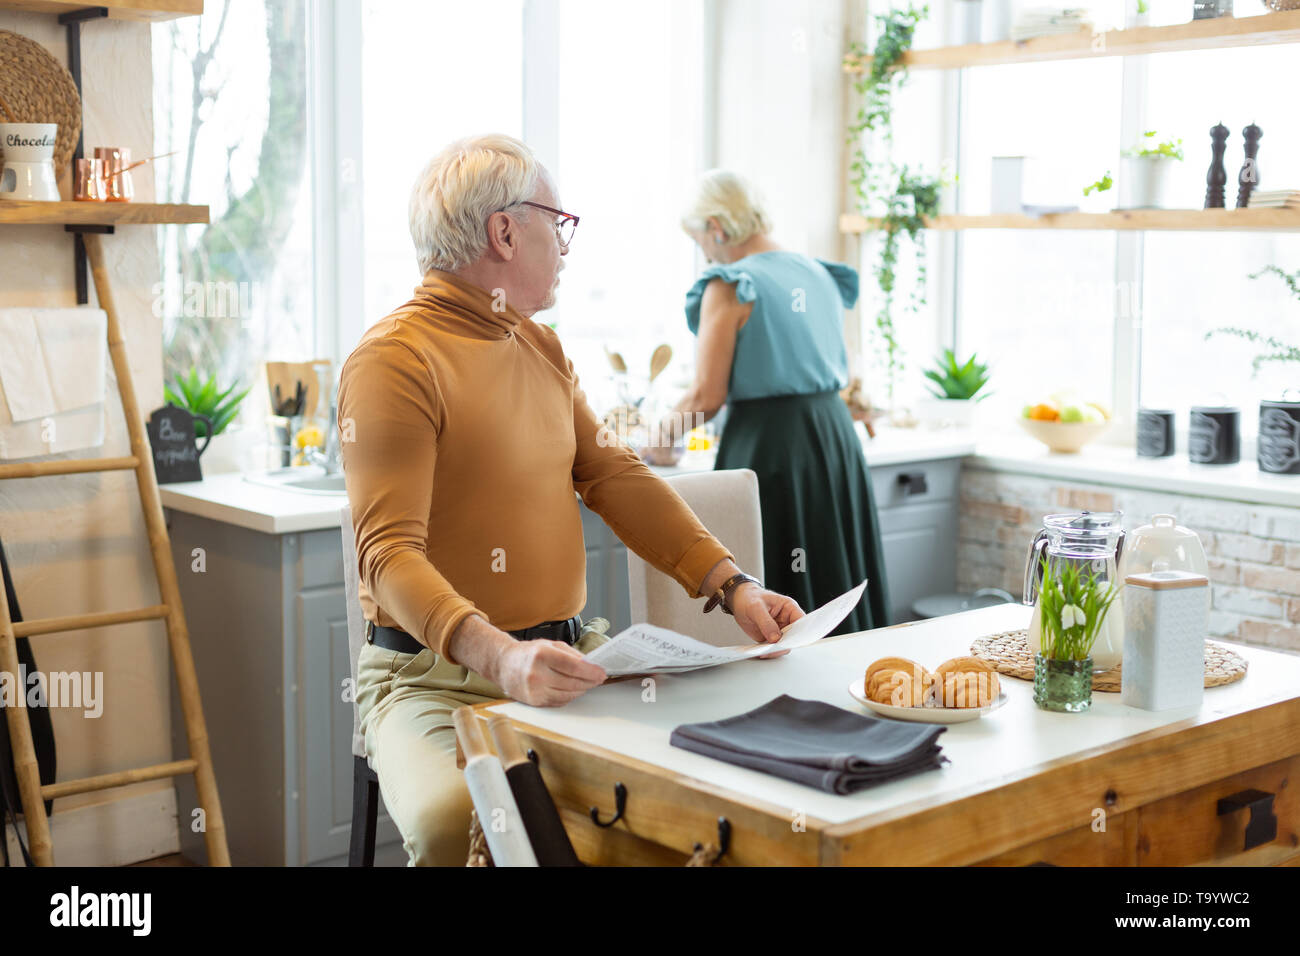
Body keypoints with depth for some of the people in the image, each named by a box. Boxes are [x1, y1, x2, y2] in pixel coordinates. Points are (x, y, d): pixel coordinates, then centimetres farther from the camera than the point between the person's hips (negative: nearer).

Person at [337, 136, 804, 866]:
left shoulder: (541, 347, 18)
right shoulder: (393, 360, -10)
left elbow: (616, 476, 12)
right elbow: (390, 552, -19)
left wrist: (731, 585, -1)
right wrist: (498, 656, -36)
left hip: (567, 660, 7)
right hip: (436, 676, -7)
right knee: (455, 817, -35)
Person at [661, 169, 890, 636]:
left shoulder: (729, 287, -10)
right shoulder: (818, 274, 11)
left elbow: (707, 397, -12)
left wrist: (662, 430, 6)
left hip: (768, 445, -7)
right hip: (836, 437, 7)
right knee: (835, 588, 13)